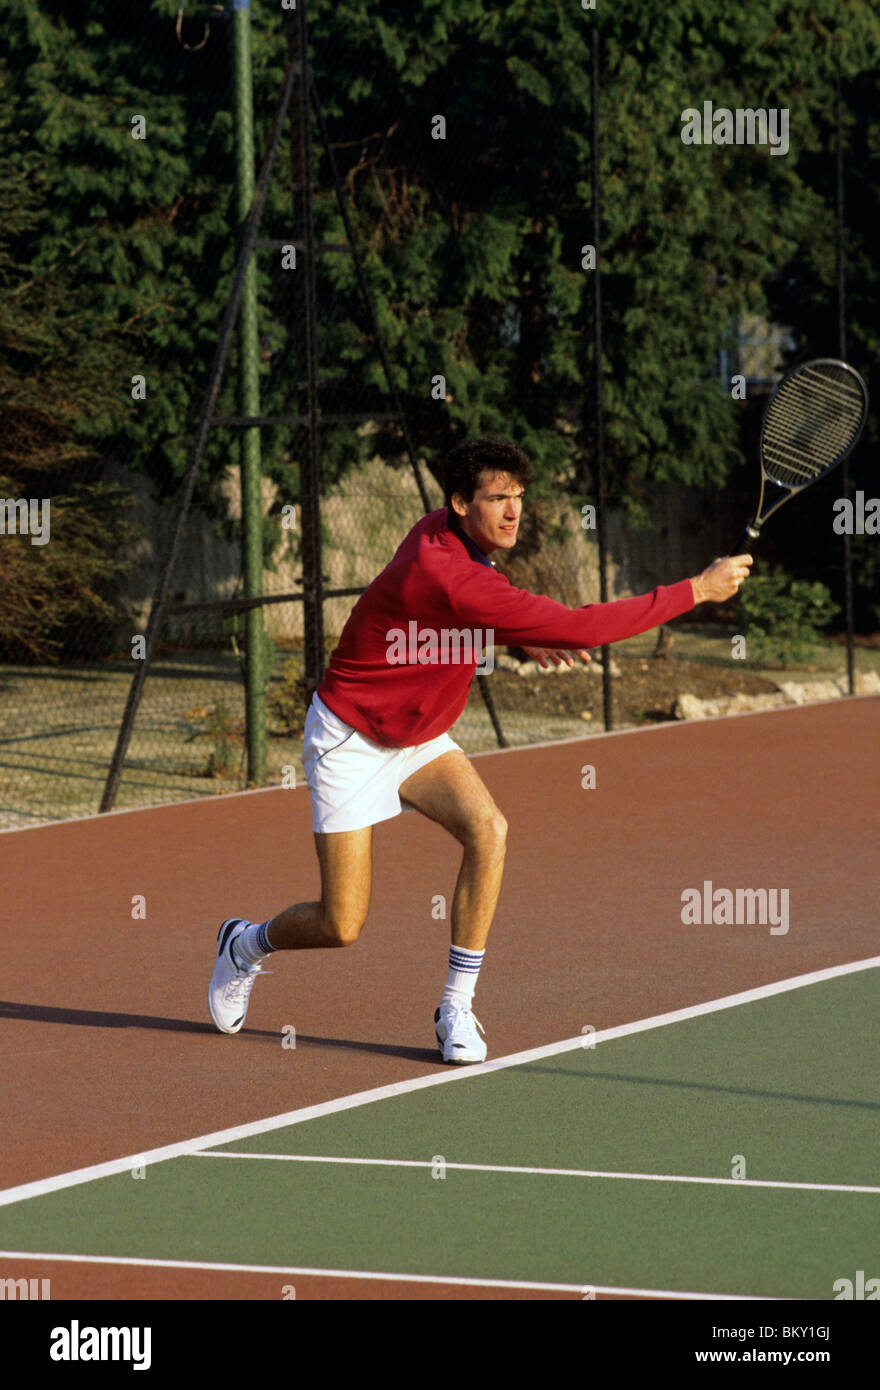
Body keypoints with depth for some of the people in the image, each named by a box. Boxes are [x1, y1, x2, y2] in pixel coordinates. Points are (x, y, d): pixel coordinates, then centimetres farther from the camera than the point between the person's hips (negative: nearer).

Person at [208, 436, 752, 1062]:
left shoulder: (444, 532, -5)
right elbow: (580, 628, -37)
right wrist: (699, 590, -34)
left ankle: (456, 1008, -11)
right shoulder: (449, 576, -35)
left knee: (488, 828, -19)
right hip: (350, 738, -8)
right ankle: (246, 943, 28)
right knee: (341, 928, -7)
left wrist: (521, 638, 2)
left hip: (418, 735, 8)